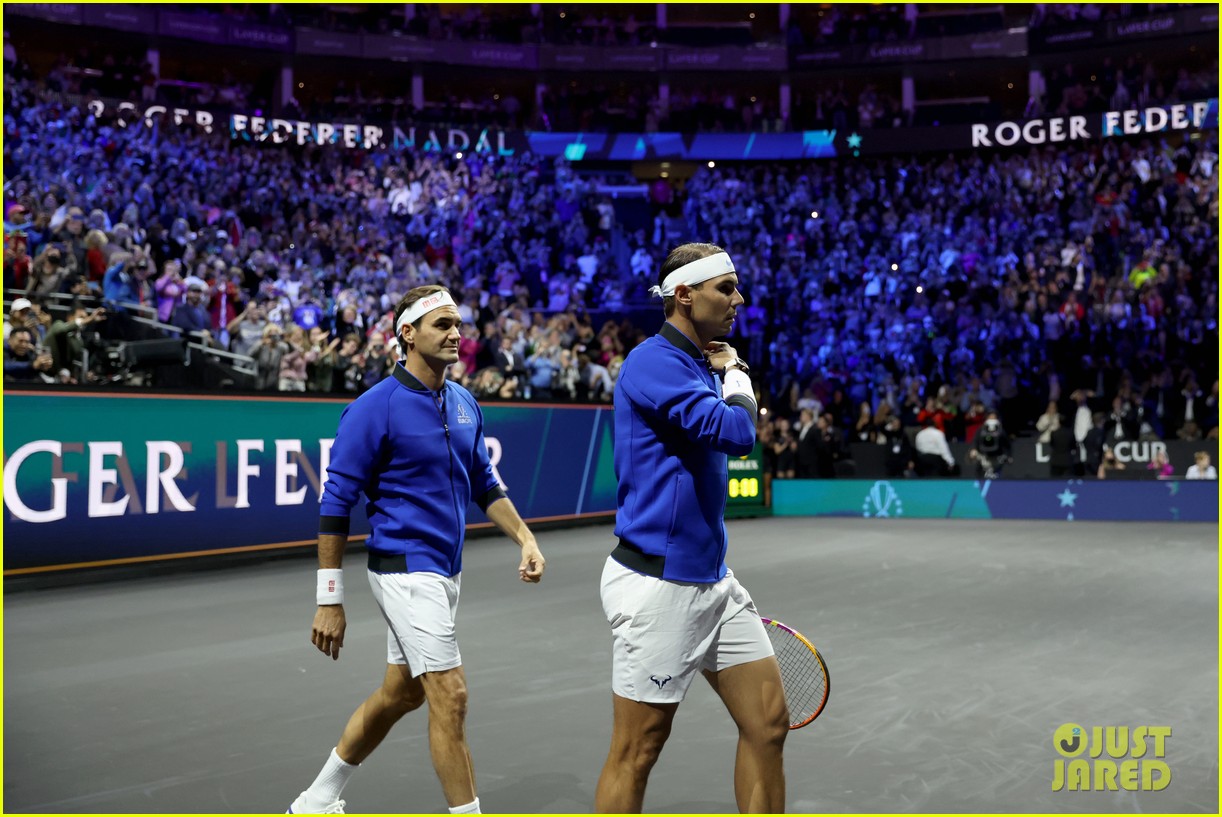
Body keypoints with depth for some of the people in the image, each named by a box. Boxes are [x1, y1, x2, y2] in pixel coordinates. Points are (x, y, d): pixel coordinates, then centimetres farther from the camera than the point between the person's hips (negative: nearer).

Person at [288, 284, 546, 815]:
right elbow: (336, 504, -12)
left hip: (444, 570, 8)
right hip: (405, 567, -8)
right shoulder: (375, 407, -13)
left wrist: (525, 540, 4)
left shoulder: (464, 403, 8)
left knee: (399, 694, 17)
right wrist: (329, 601, -13)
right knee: (451, 697, -10)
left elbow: (484, 485, 18)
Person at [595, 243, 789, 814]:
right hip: (657, 586, -9)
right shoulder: (654, 361, -16)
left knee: (769, 724, 9)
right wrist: (736, 373, -7)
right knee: (636, 755, 1)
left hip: (711, 579, 9)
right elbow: (737, 434, -26)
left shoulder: (700, 364, 14)